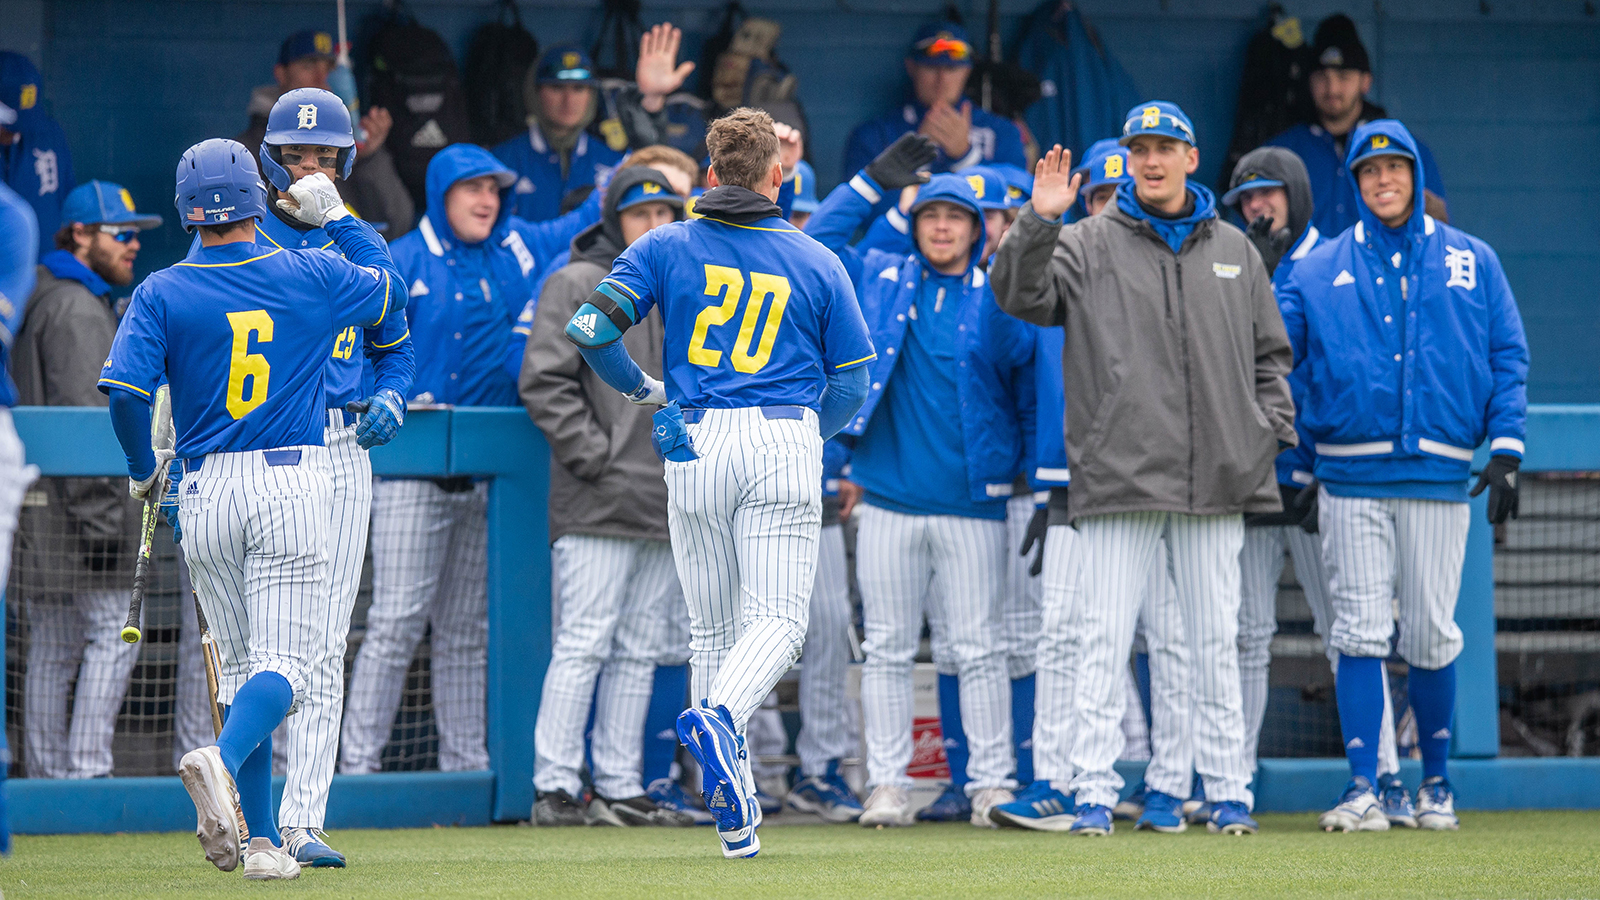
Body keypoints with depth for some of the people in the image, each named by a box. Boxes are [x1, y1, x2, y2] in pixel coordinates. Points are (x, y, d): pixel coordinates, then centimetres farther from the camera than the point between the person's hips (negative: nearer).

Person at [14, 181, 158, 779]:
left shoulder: (44, 298, 20)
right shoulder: (77, 308, -12)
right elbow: (79, 415, -20)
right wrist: (100, 516, -22)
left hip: (33, 503, 10)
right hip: (68, 502, -10)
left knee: (54, 648, 10)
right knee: (114, 631, -9)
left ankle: (47, 777, 10)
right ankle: (87, 771, -15)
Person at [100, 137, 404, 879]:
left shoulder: (162, 294, -2)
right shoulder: (313, 277, 1)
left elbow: (124, 388, -11)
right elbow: (391, 288, 19)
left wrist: (143, 471, 6)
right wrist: (335, 217, 29)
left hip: (206, 495, 2)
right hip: (292, 486, -2)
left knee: (242, 667, 13)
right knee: (284, 663, -6)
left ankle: (261, 841, 10)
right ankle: (224, 761, -36)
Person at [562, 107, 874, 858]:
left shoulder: (666, 247, 7)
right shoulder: (816, 262, 8)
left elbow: (589, 328, -3)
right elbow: (851, 381, 10)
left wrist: (639, 388, 15)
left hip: (695, 448, 1)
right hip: (785, 443, -1)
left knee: (712, 624, 11)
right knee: (777, 615, -4)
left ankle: (735, 814, 10)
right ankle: (720, 717, -36)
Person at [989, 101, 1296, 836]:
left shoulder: (1233, 250, 15)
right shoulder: (1090, 246, 5)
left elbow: (1269, 356, 20)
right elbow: (1019, 294, -9)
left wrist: (1275, 435, 7)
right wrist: (1038, 222, -22)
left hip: (1216, 482, 3)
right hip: (1120, 479, -3)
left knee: (1216, 640, 7)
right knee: (1104, 638, -6)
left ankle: (1227, 789, 11)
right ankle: (1092, 789, -5)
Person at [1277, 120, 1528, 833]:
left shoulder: (1471, 263, 10)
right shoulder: (1319, 272, 10)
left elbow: (1508, 357, 8)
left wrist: (1506, 450, -1)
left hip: (1438, 473, 0)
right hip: (1351, 476, 0)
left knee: (1431, 636, 2)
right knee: (1360, 633, -6)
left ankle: (1436, 783, 17)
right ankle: (1363, 788, -7)